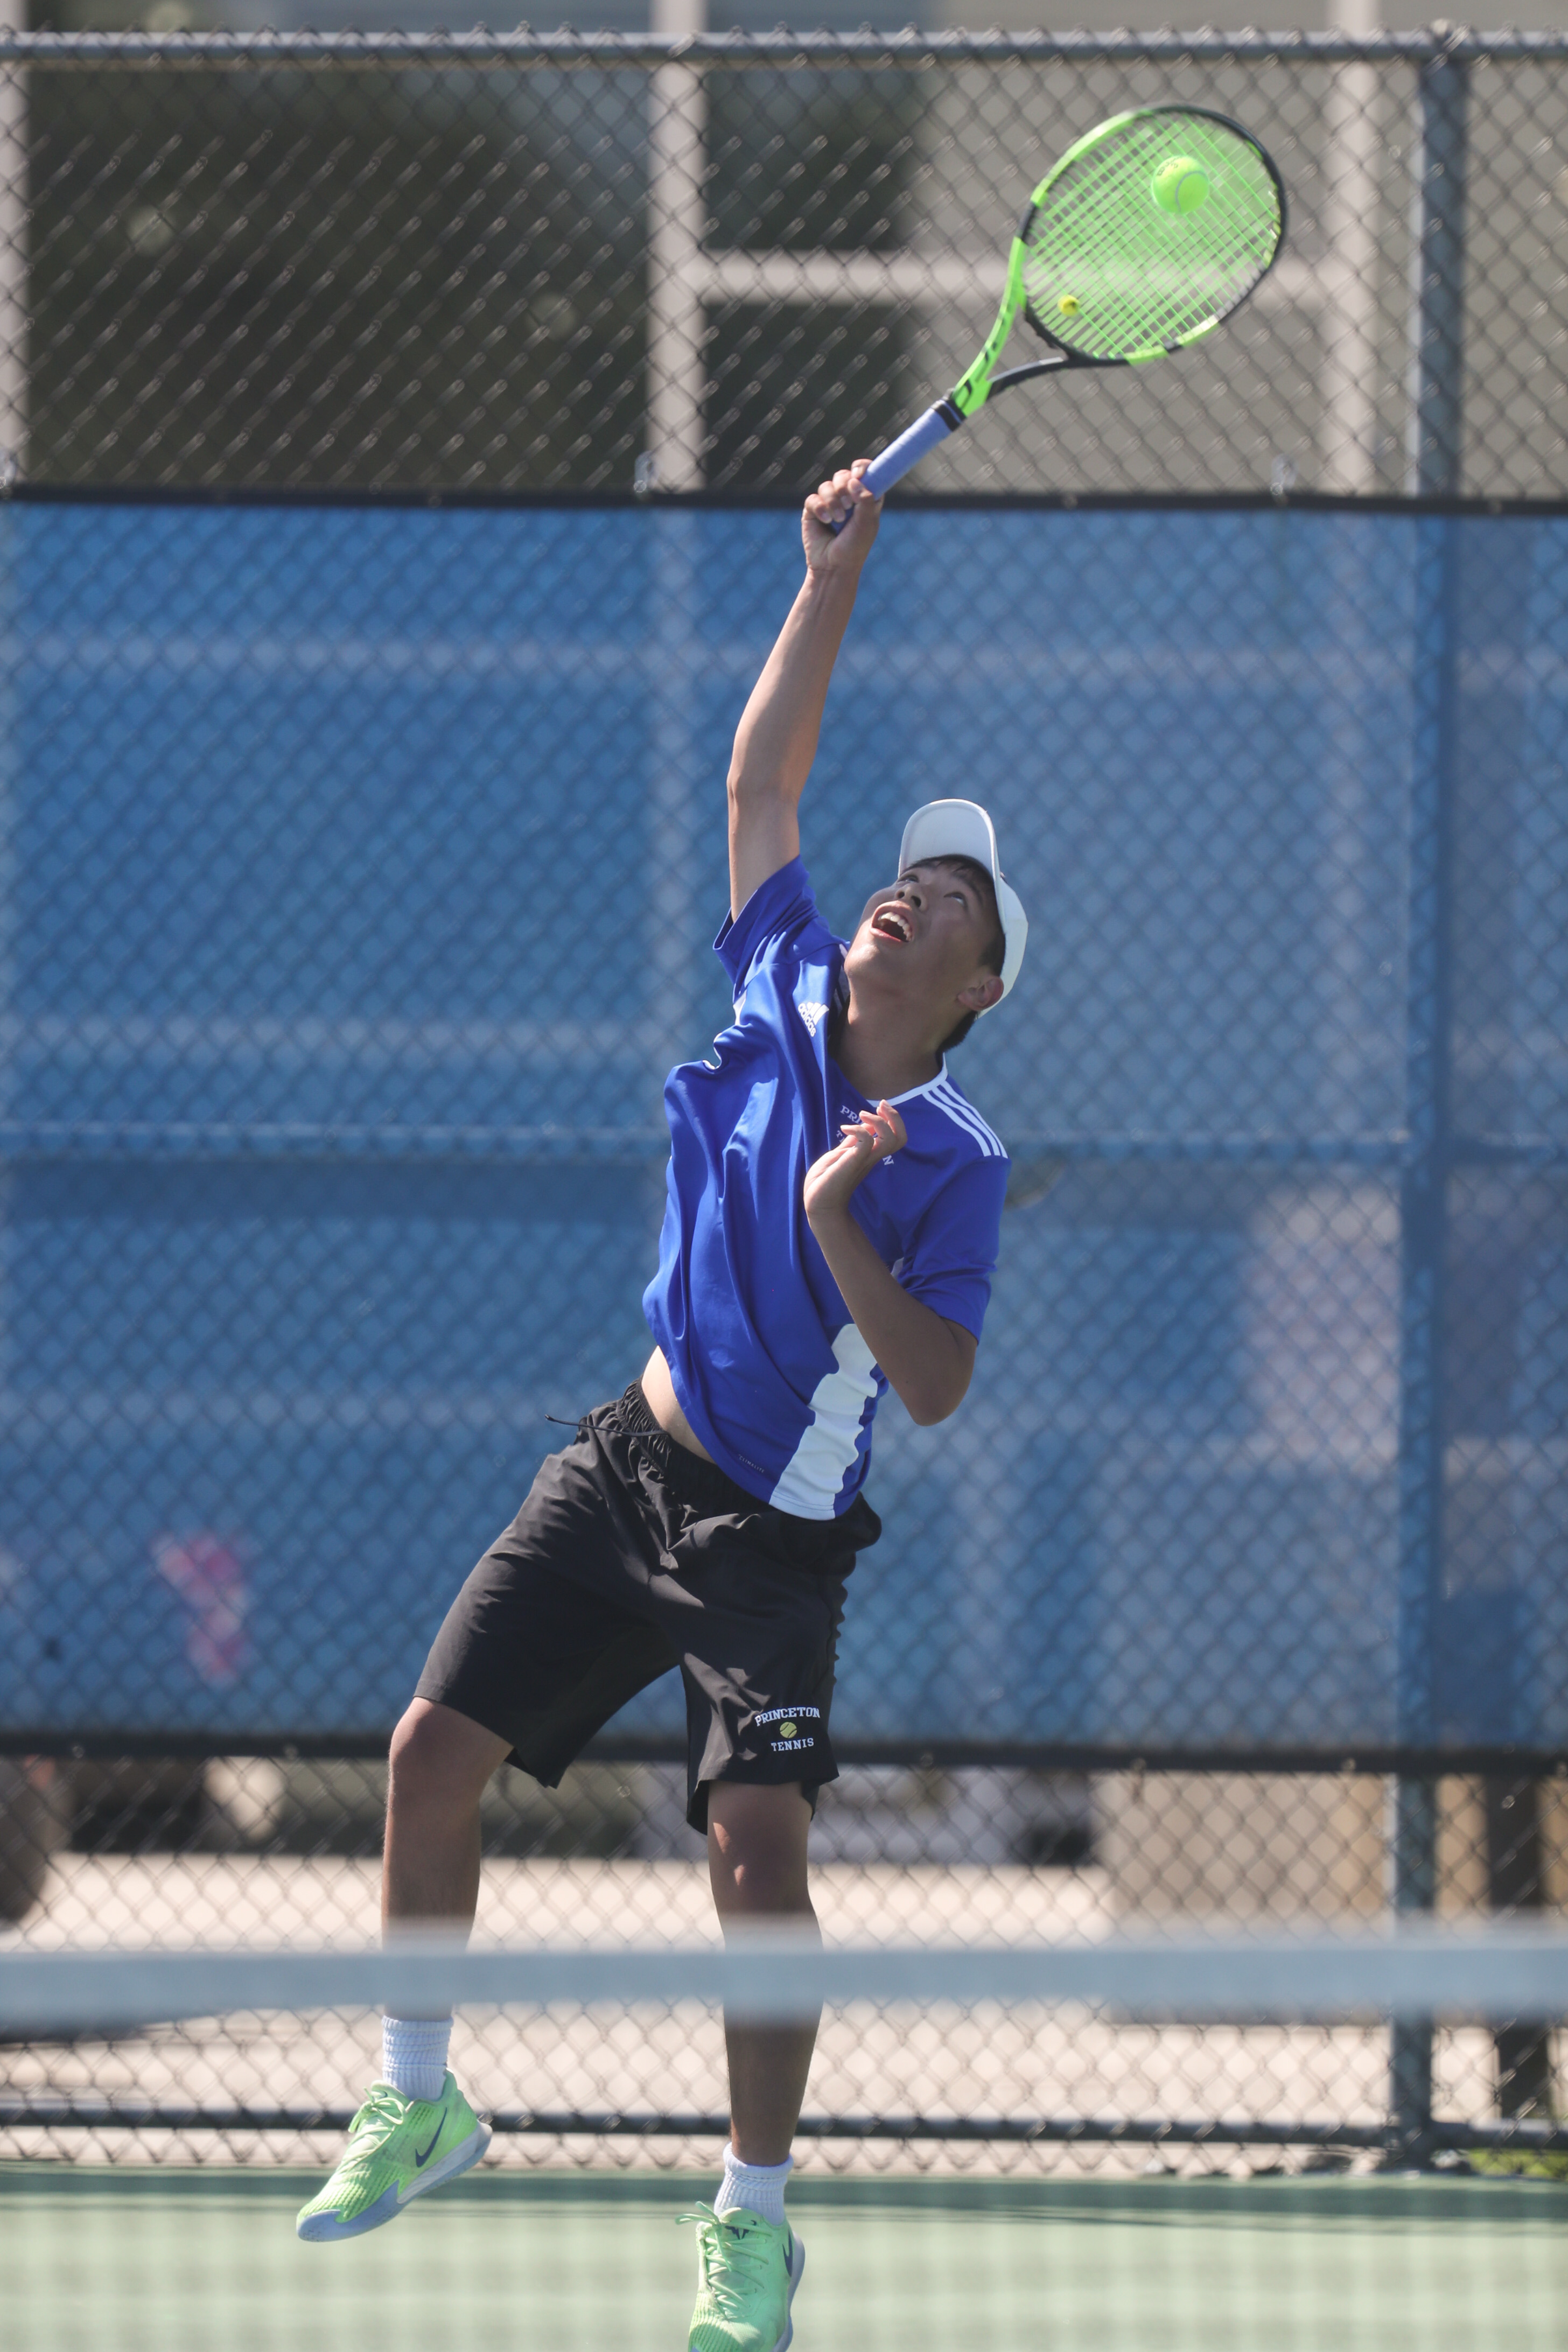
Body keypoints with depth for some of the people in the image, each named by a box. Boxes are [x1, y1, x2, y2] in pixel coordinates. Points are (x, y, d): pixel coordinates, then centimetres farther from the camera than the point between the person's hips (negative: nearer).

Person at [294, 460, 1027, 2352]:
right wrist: (833, 579, -2)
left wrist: (842, 1235, -31)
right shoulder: (788, 995, 0)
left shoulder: (951, 1168, -14)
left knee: (756, 1838, -19)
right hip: (626, 1470, 6)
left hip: (770, 1537, -6)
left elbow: (937, 1386, -20)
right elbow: (761, 779, 4)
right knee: (435, 1750, 1)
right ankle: (418, 2106, 18)